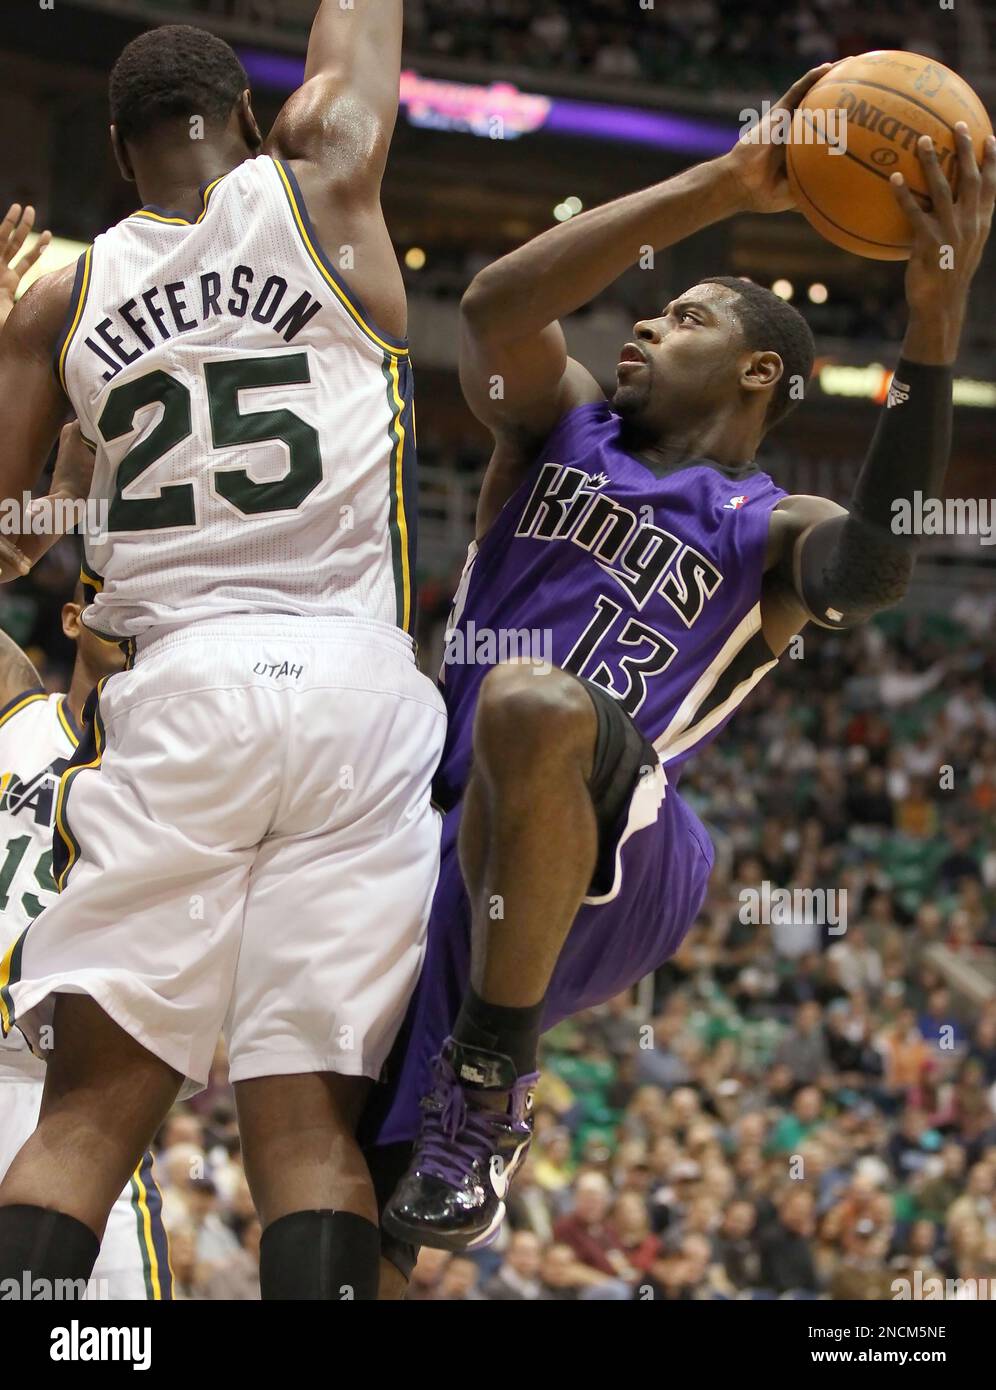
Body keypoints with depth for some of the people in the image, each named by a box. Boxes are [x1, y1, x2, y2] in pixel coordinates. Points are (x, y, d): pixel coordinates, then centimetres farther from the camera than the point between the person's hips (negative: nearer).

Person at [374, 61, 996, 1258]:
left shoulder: (773, 537, 11)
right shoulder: (559, 431, 21)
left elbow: (879, 560, -16)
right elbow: (497, 308, -3)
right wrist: (723, 188, -11)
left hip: (609, 867, -5)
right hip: (449, 827, 5)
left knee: (534, 705, -36)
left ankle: (493, 1082, -21)